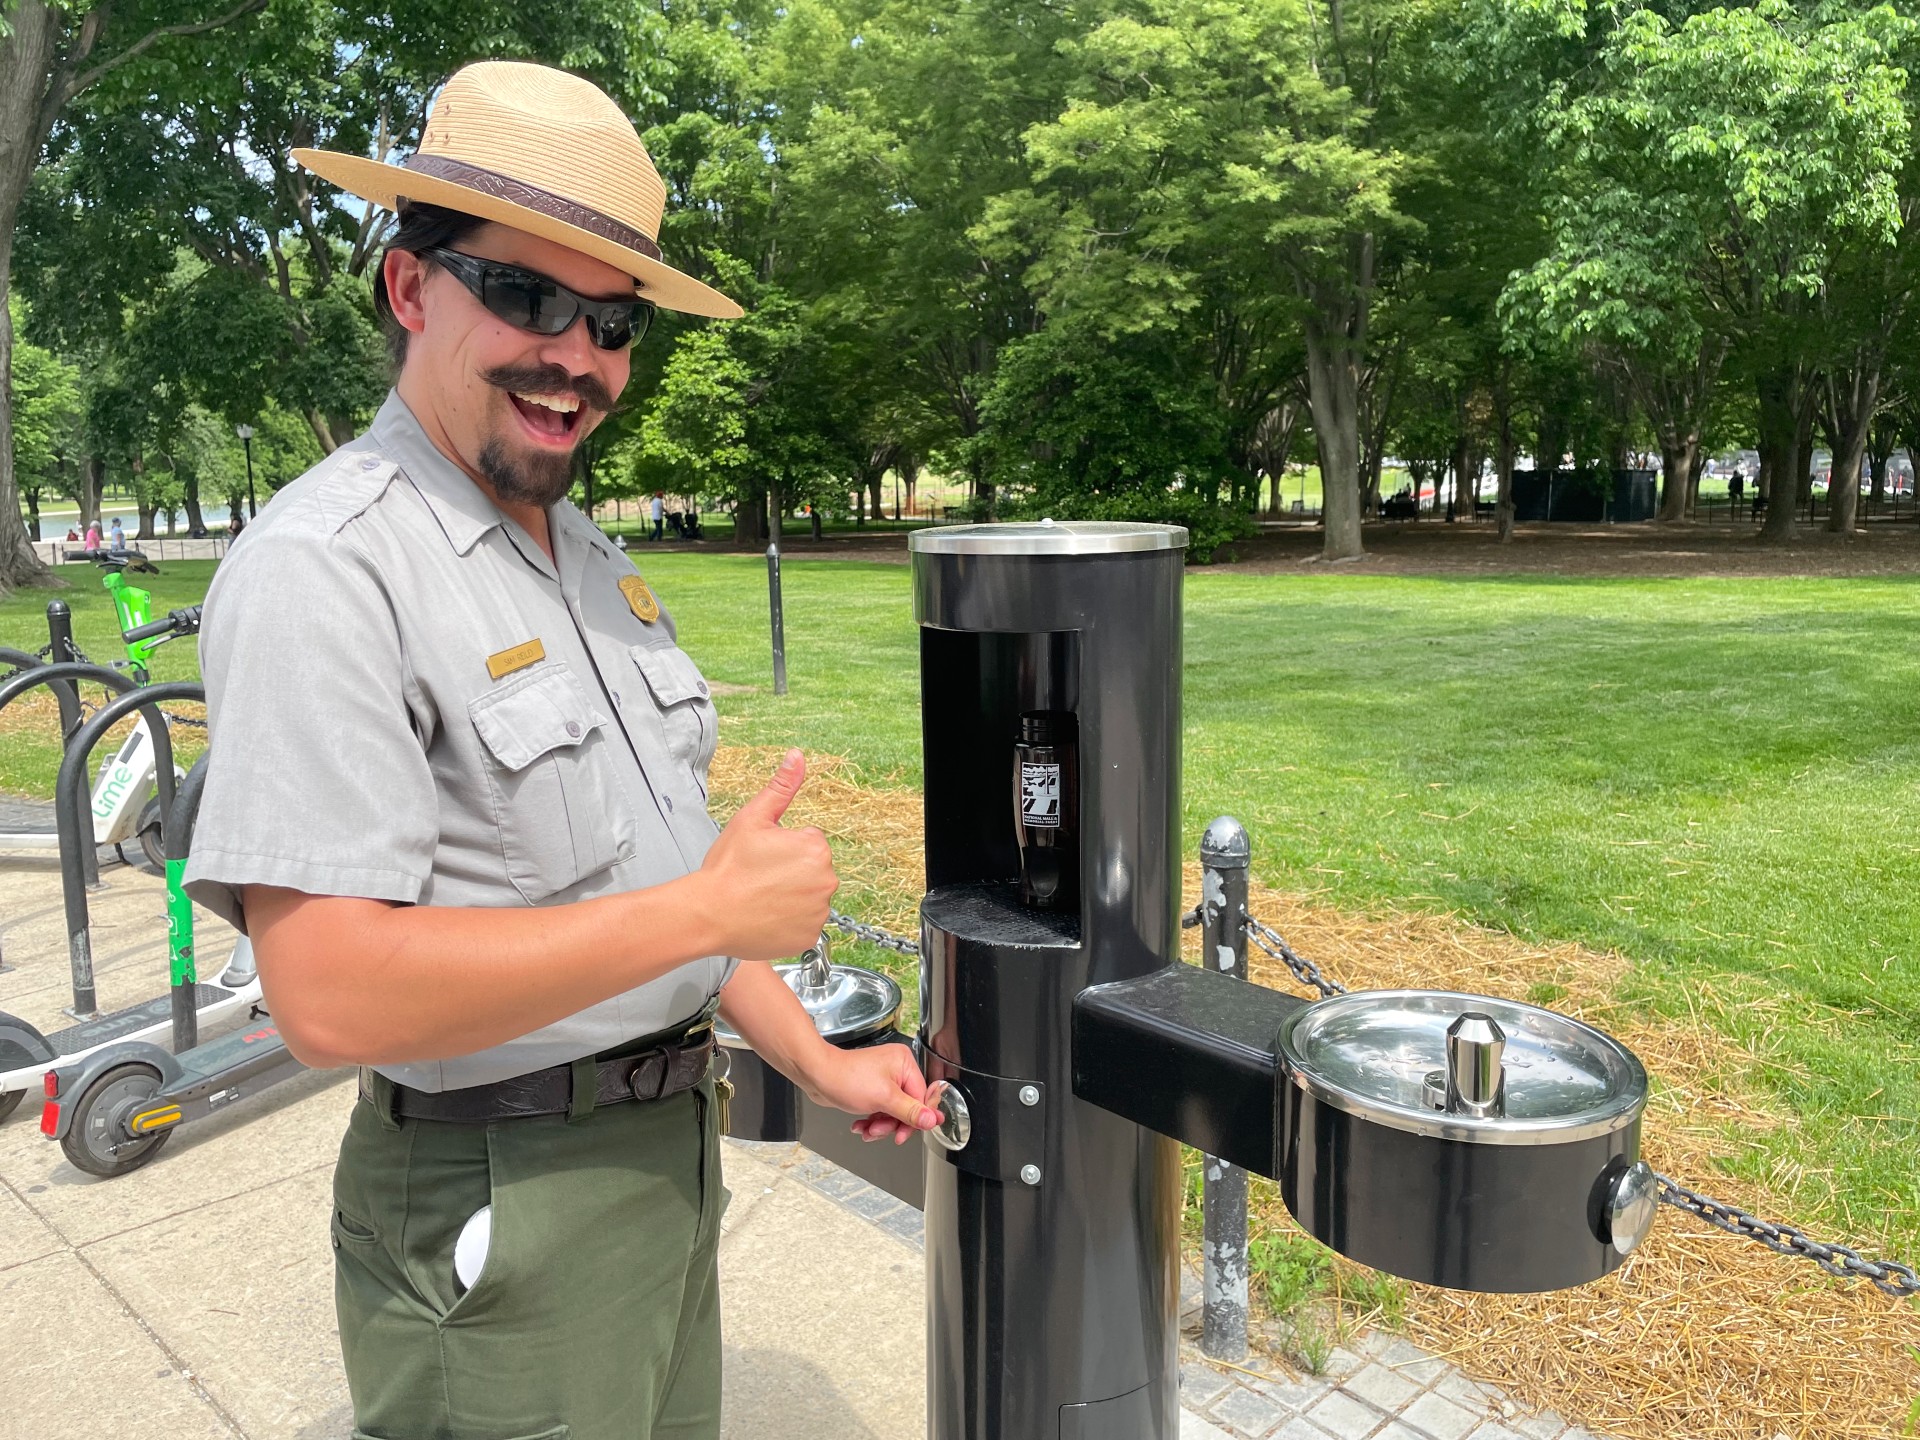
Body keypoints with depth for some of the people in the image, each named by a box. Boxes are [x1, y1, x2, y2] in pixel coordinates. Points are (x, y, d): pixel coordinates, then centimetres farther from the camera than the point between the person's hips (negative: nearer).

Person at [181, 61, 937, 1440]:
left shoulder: (593, 556, 8)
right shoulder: (326, 569, -20)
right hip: (504, 1207, -8)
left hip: (675, 1154, 8)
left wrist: (813, 1058, 9)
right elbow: (334, 995, -27)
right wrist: (713, 907, -23)